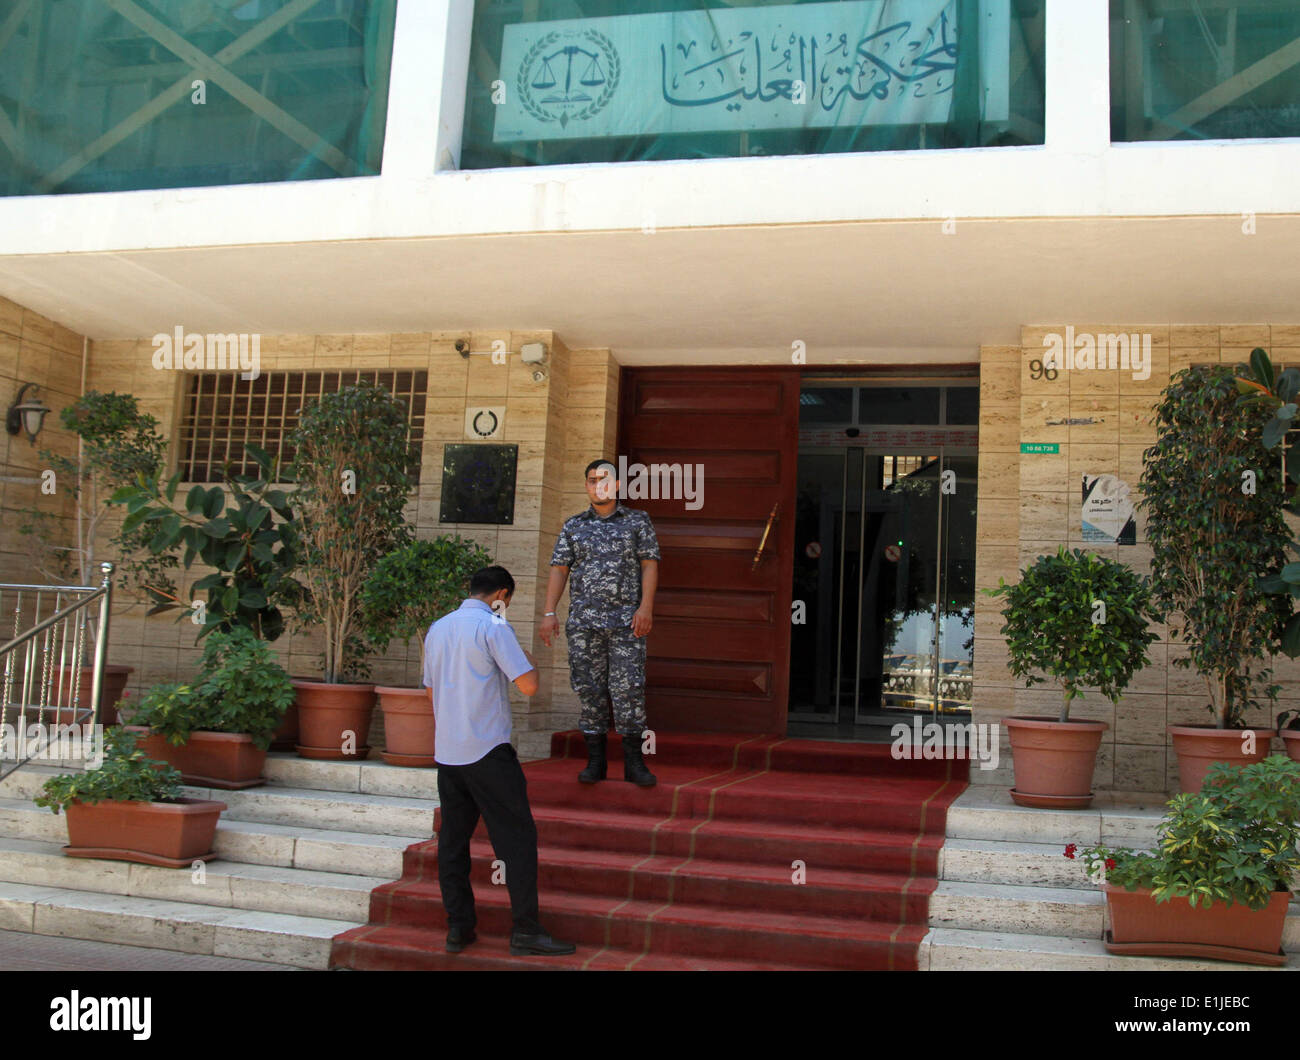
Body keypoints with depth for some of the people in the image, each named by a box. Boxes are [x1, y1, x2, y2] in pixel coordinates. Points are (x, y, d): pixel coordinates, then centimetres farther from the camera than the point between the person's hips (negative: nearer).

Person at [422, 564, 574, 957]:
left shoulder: (437, 629, 13)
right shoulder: (493, 627, -10)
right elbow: (529, 685, -15)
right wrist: (524, 653, 2)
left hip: (446, 751, 7)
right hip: (487, 749, -7)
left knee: (453, 839, 11)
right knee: (517, 837, -2)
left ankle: (458, 927, 13)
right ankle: (525, 929, -4)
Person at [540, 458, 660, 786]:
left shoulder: (638, 520, 10)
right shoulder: (573, 526, 14)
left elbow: (649, 565, 3)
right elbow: (559, 570, 10)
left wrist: (646, 605, -10)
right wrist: (549, 613, 0)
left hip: (626, 621, -2)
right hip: (583, 621, 2)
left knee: (628, 688, -6)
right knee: (589, 689, 2)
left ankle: (634, 762, 0)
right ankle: (595, 761, 10)